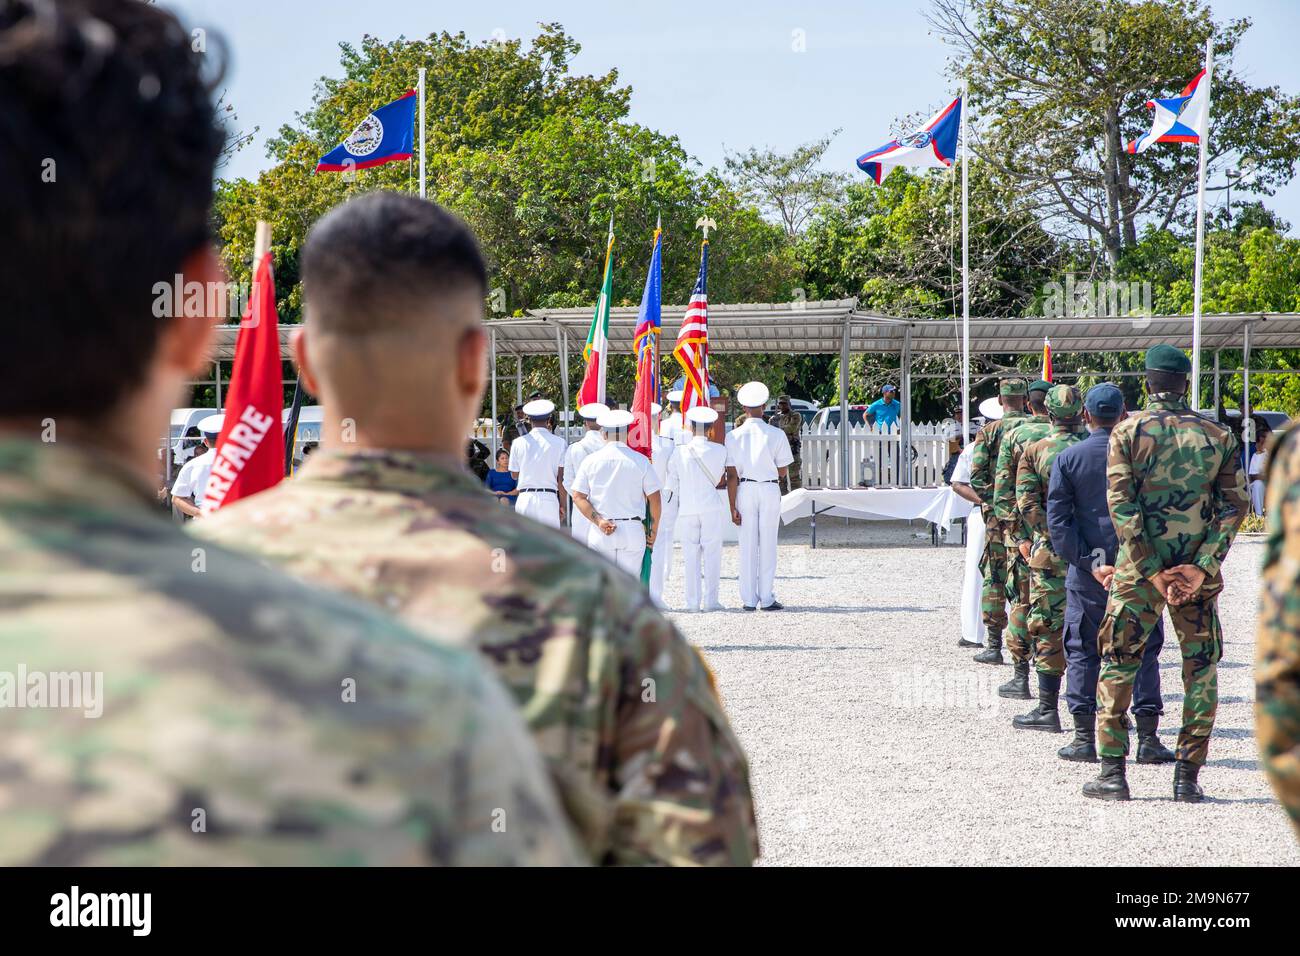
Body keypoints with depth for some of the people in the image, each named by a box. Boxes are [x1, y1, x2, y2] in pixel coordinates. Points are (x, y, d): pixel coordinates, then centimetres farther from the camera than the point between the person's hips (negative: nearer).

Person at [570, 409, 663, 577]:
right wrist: (653, 531, 12)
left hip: (600, 534, 1)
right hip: (633, 531, -1)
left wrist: (599, 521, -8)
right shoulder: (641, 461, -1)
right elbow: (654, 499, 1)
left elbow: (578, 497, -2)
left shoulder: (591, 460, 2)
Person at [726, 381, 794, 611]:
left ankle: (749, 599, 7)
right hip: (770, 490, -1)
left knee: (748, 546, 6)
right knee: (768, 545, 5)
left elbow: (732, 476, -5)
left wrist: (733, 506, -2)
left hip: (745, 490, 1)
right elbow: (782, 472, 0)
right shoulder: (776, 435, -6)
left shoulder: (734, 436, -4)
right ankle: (767, 598, 5)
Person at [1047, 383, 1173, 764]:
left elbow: (1058, 521, -6)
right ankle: (1148, 739, 5)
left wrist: (1091, 563, -8)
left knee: (1082, 651, 8)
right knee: (1143, 651, 7)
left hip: (1086, 575, 0)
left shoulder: (1068, 458, -1)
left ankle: (1084, 738, 6)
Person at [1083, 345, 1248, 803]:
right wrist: (1201, 568, -9)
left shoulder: (1128, 431, -3)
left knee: (1118, 666, 8)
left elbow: (1121, 505, -10)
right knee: (1201, 670, 10)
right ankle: (1188, 777, 7)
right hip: (1198, 572, 1)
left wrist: (1153, 572, -9)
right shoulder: (1217, 436, 4)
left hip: (1138, 571, -1)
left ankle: (1112, 772, 5)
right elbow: (1236, 505, -3)